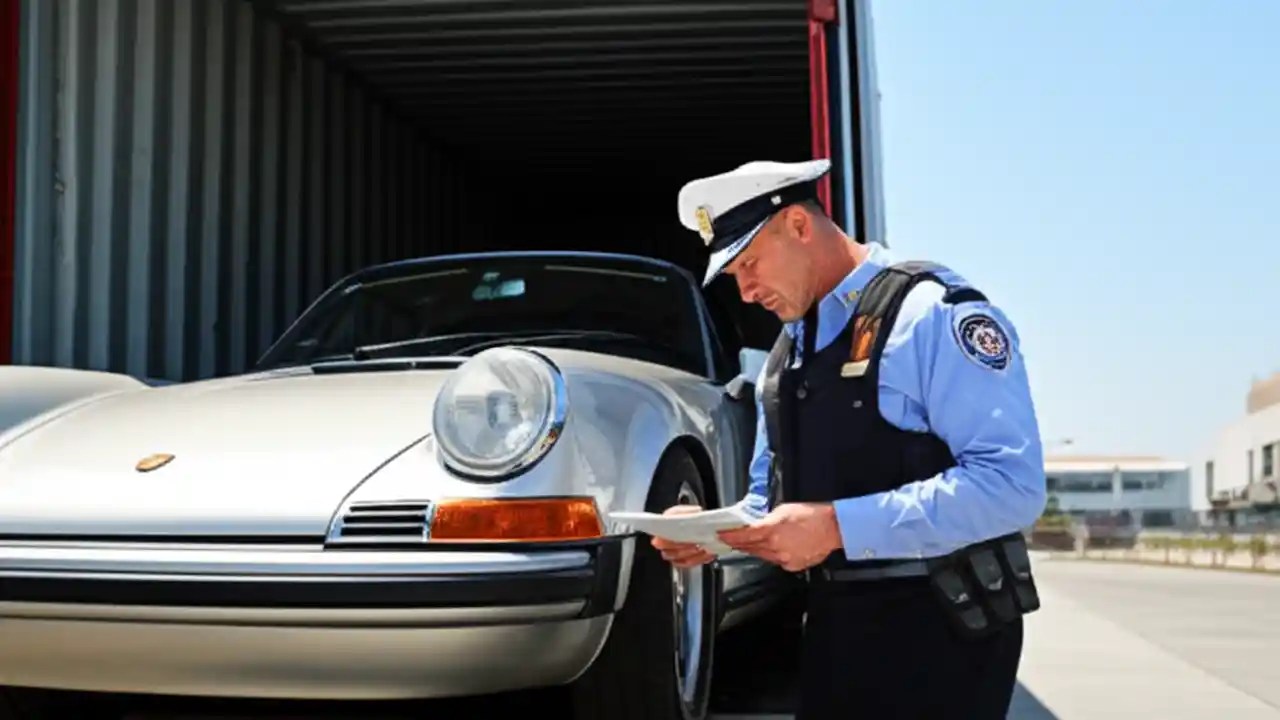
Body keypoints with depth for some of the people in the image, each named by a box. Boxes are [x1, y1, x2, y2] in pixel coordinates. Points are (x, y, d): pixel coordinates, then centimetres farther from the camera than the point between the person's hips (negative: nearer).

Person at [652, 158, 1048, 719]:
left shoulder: (934, 314, -13)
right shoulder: (785, 353, 13)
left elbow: (1011, 484, -22)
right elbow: (771, 497, 20)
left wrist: (837, 526, -26)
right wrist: (717, 530, -3)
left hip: (938, 630, -7)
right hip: (834, 630, 7)